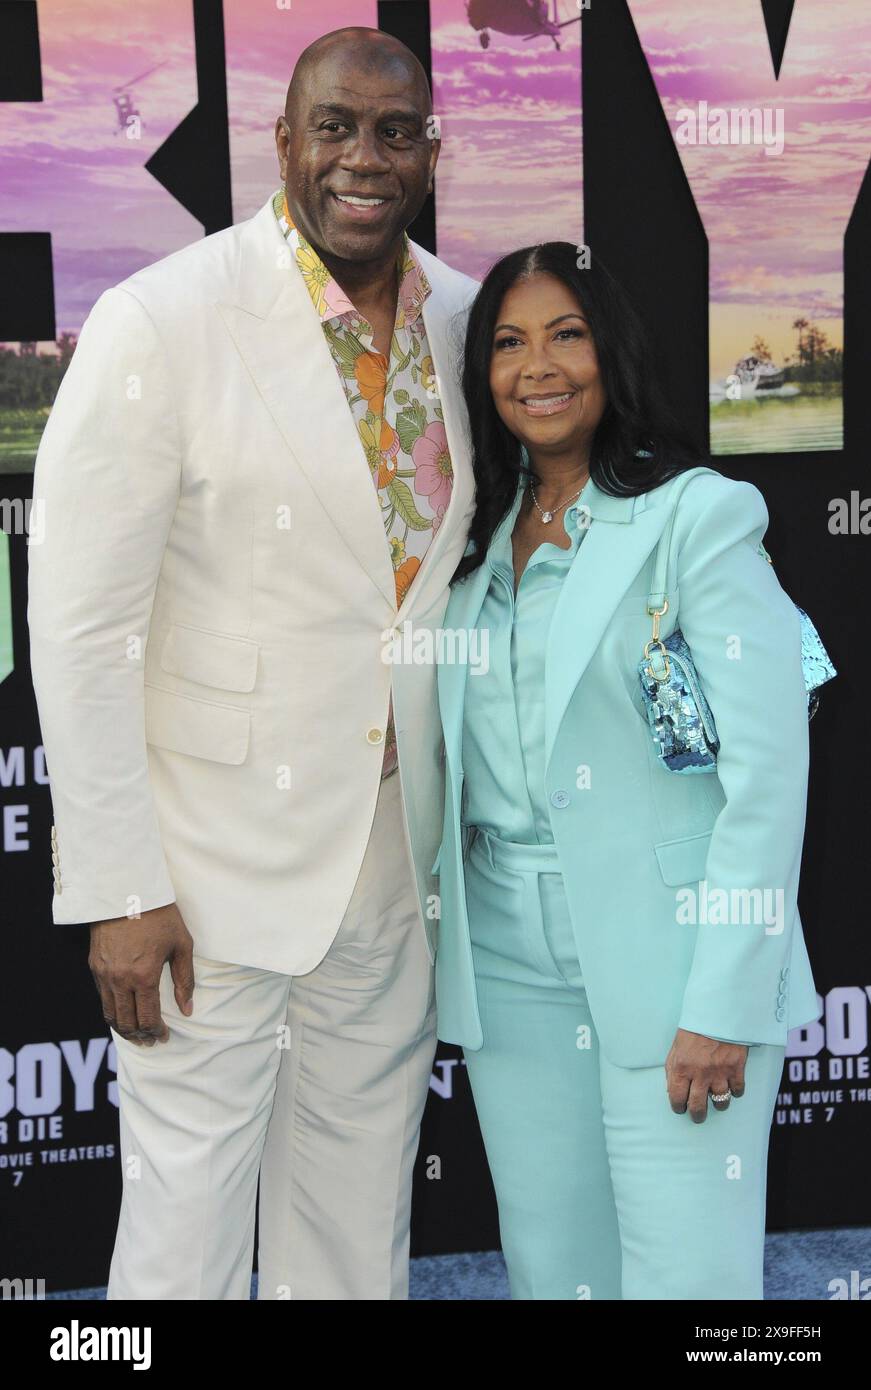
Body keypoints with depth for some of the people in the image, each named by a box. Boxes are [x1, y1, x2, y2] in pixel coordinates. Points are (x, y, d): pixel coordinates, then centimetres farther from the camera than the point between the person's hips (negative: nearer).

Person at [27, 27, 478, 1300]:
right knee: (190, 1209, 5)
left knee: (361, 1216, 17)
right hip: (220, 859, -5)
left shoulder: (464, 320, 4)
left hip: (396, 852, 5)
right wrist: (117, 892, -15)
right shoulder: (162, 324, -13)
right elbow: (81, 627, -13)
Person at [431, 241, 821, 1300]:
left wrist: (727, 1003, -15)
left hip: (665, 959, -5)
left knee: (689, 1272, -3)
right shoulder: (476, 538, 12)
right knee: (550, 1269, 11)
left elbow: (767, 770, -11)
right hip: (507, 966, 5)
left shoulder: (699, 514, -5)